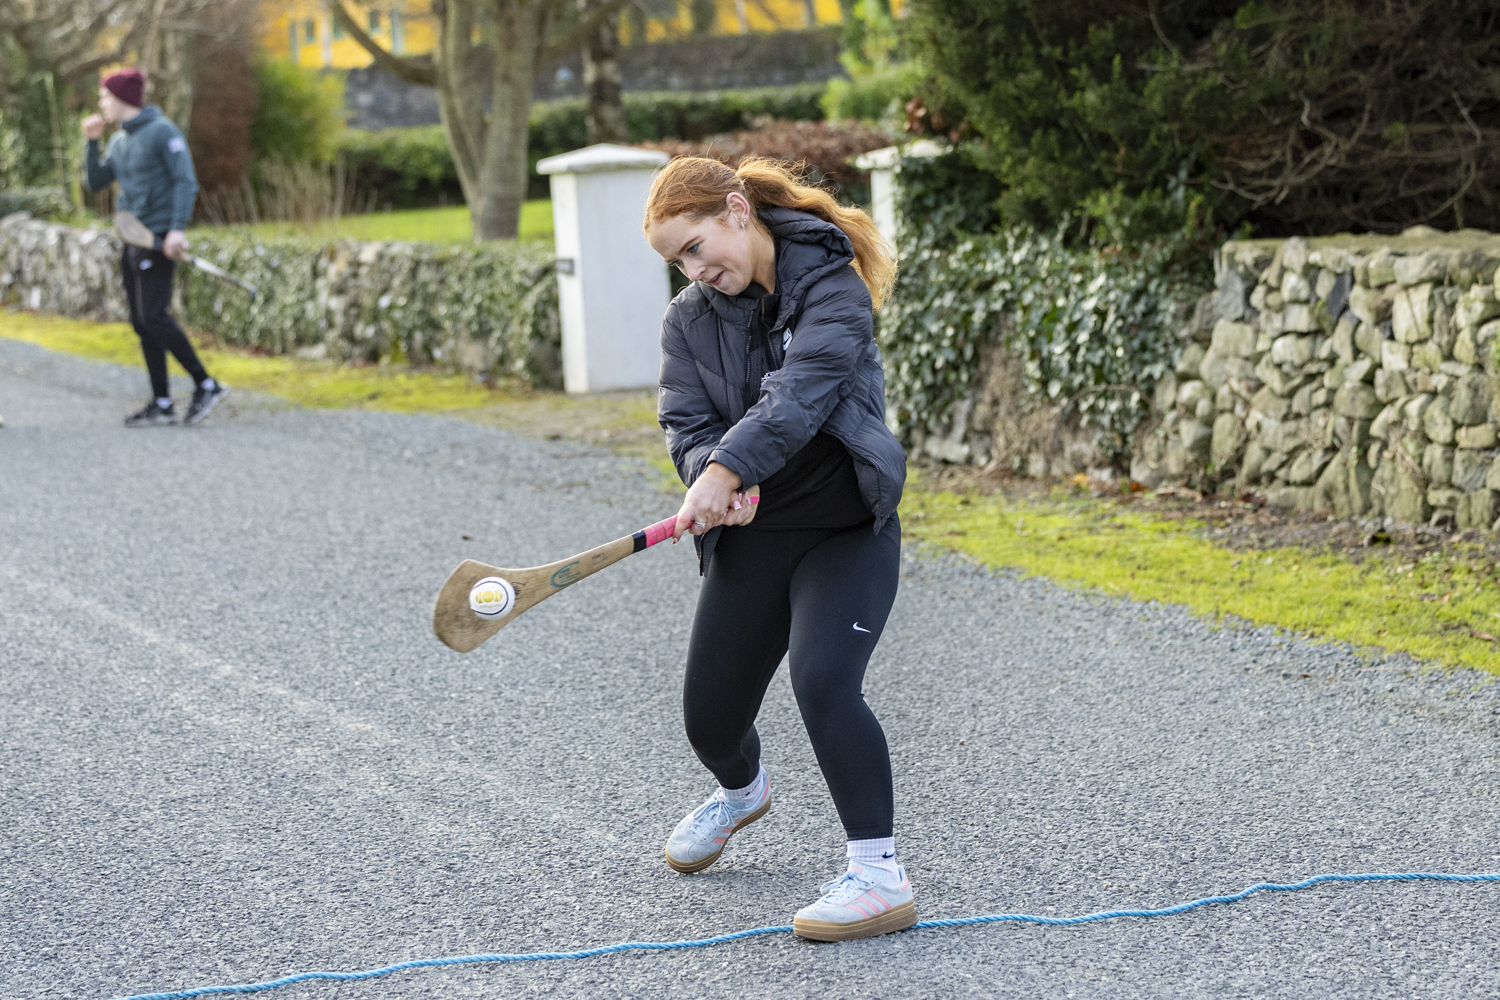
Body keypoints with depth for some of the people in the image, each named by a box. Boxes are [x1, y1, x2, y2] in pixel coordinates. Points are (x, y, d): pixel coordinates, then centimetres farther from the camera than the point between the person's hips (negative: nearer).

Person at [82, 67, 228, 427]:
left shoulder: (162, 132, -8)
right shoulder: (119, 141, 16)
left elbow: (186, 181, -13)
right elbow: (96, 182, 16)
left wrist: (178, 228, -23)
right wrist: (92, 143, 4)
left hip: (159, 238, -9)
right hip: (133, 241, 9)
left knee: (154, 316, -15)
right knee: (141, 323, 6)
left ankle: (206, 385, -7)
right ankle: (161, 404, 10)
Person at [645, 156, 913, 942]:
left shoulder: (832, 286, -11)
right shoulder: (688, 322, 4)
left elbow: (799, 392, -26)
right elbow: (687, 425, -4)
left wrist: (727, 469, -39)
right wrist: (714, 476, -27)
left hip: (847, 531, -5)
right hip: (749, 536, 5)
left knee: (823, 682, -26)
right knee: (709, 713, 11)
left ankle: (878, 876, -20)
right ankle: (741, 792, 48)